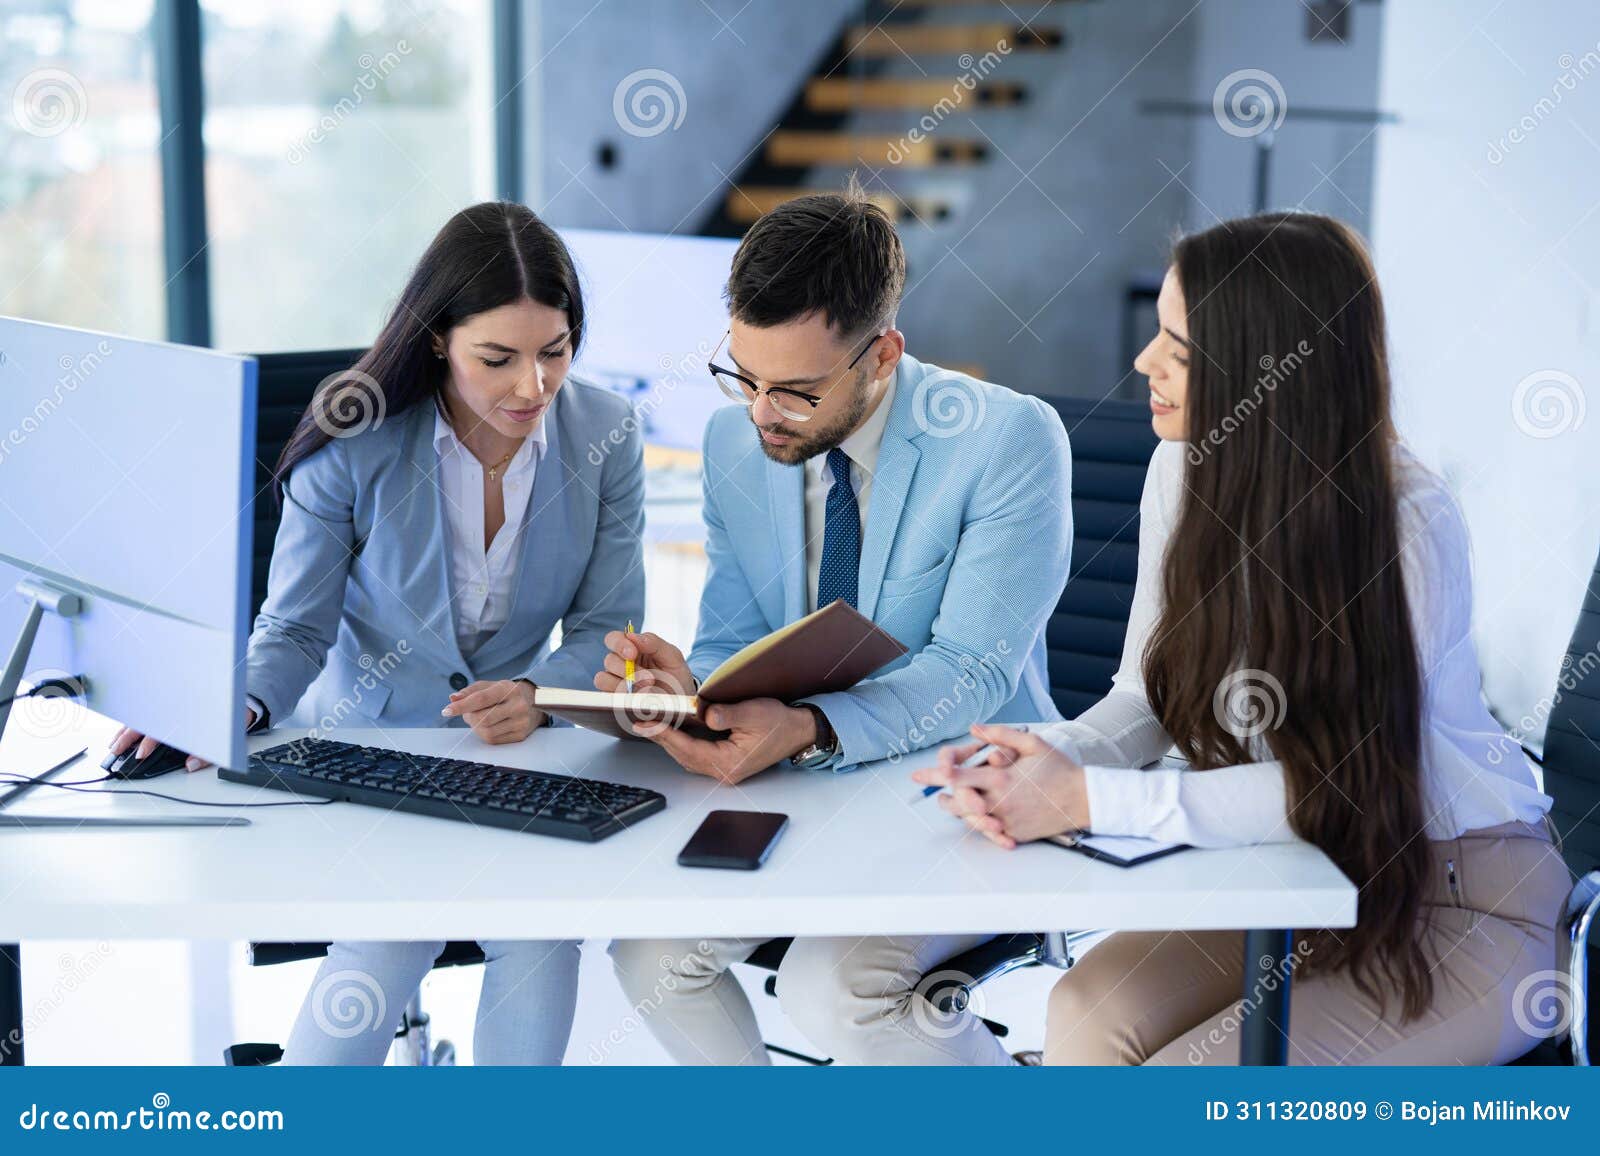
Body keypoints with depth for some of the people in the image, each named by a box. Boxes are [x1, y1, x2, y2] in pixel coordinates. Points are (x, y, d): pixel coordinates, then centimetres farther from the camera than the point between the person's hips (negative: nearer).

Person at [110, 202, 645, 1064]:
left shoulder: (604, 436, -6)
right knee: (398, 929, -27)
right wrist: (239, 705, -27)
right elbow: (294, 629, -5)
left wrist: (536, 695, -23)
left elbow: (605, 630, -1)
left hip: (513, 757, 2)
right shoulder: (354, 447, -12)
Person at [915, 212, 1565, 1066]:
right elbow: (1148, 700, 0)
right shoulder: (1187, 469, -3)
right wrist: (1043, 762, -23)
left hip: (1463, 899, -5)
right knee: (1089, 1017, -21)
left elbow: (1331, 782, -26)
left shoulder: (1408, 521, -23)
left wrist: (1090, 800, -32)